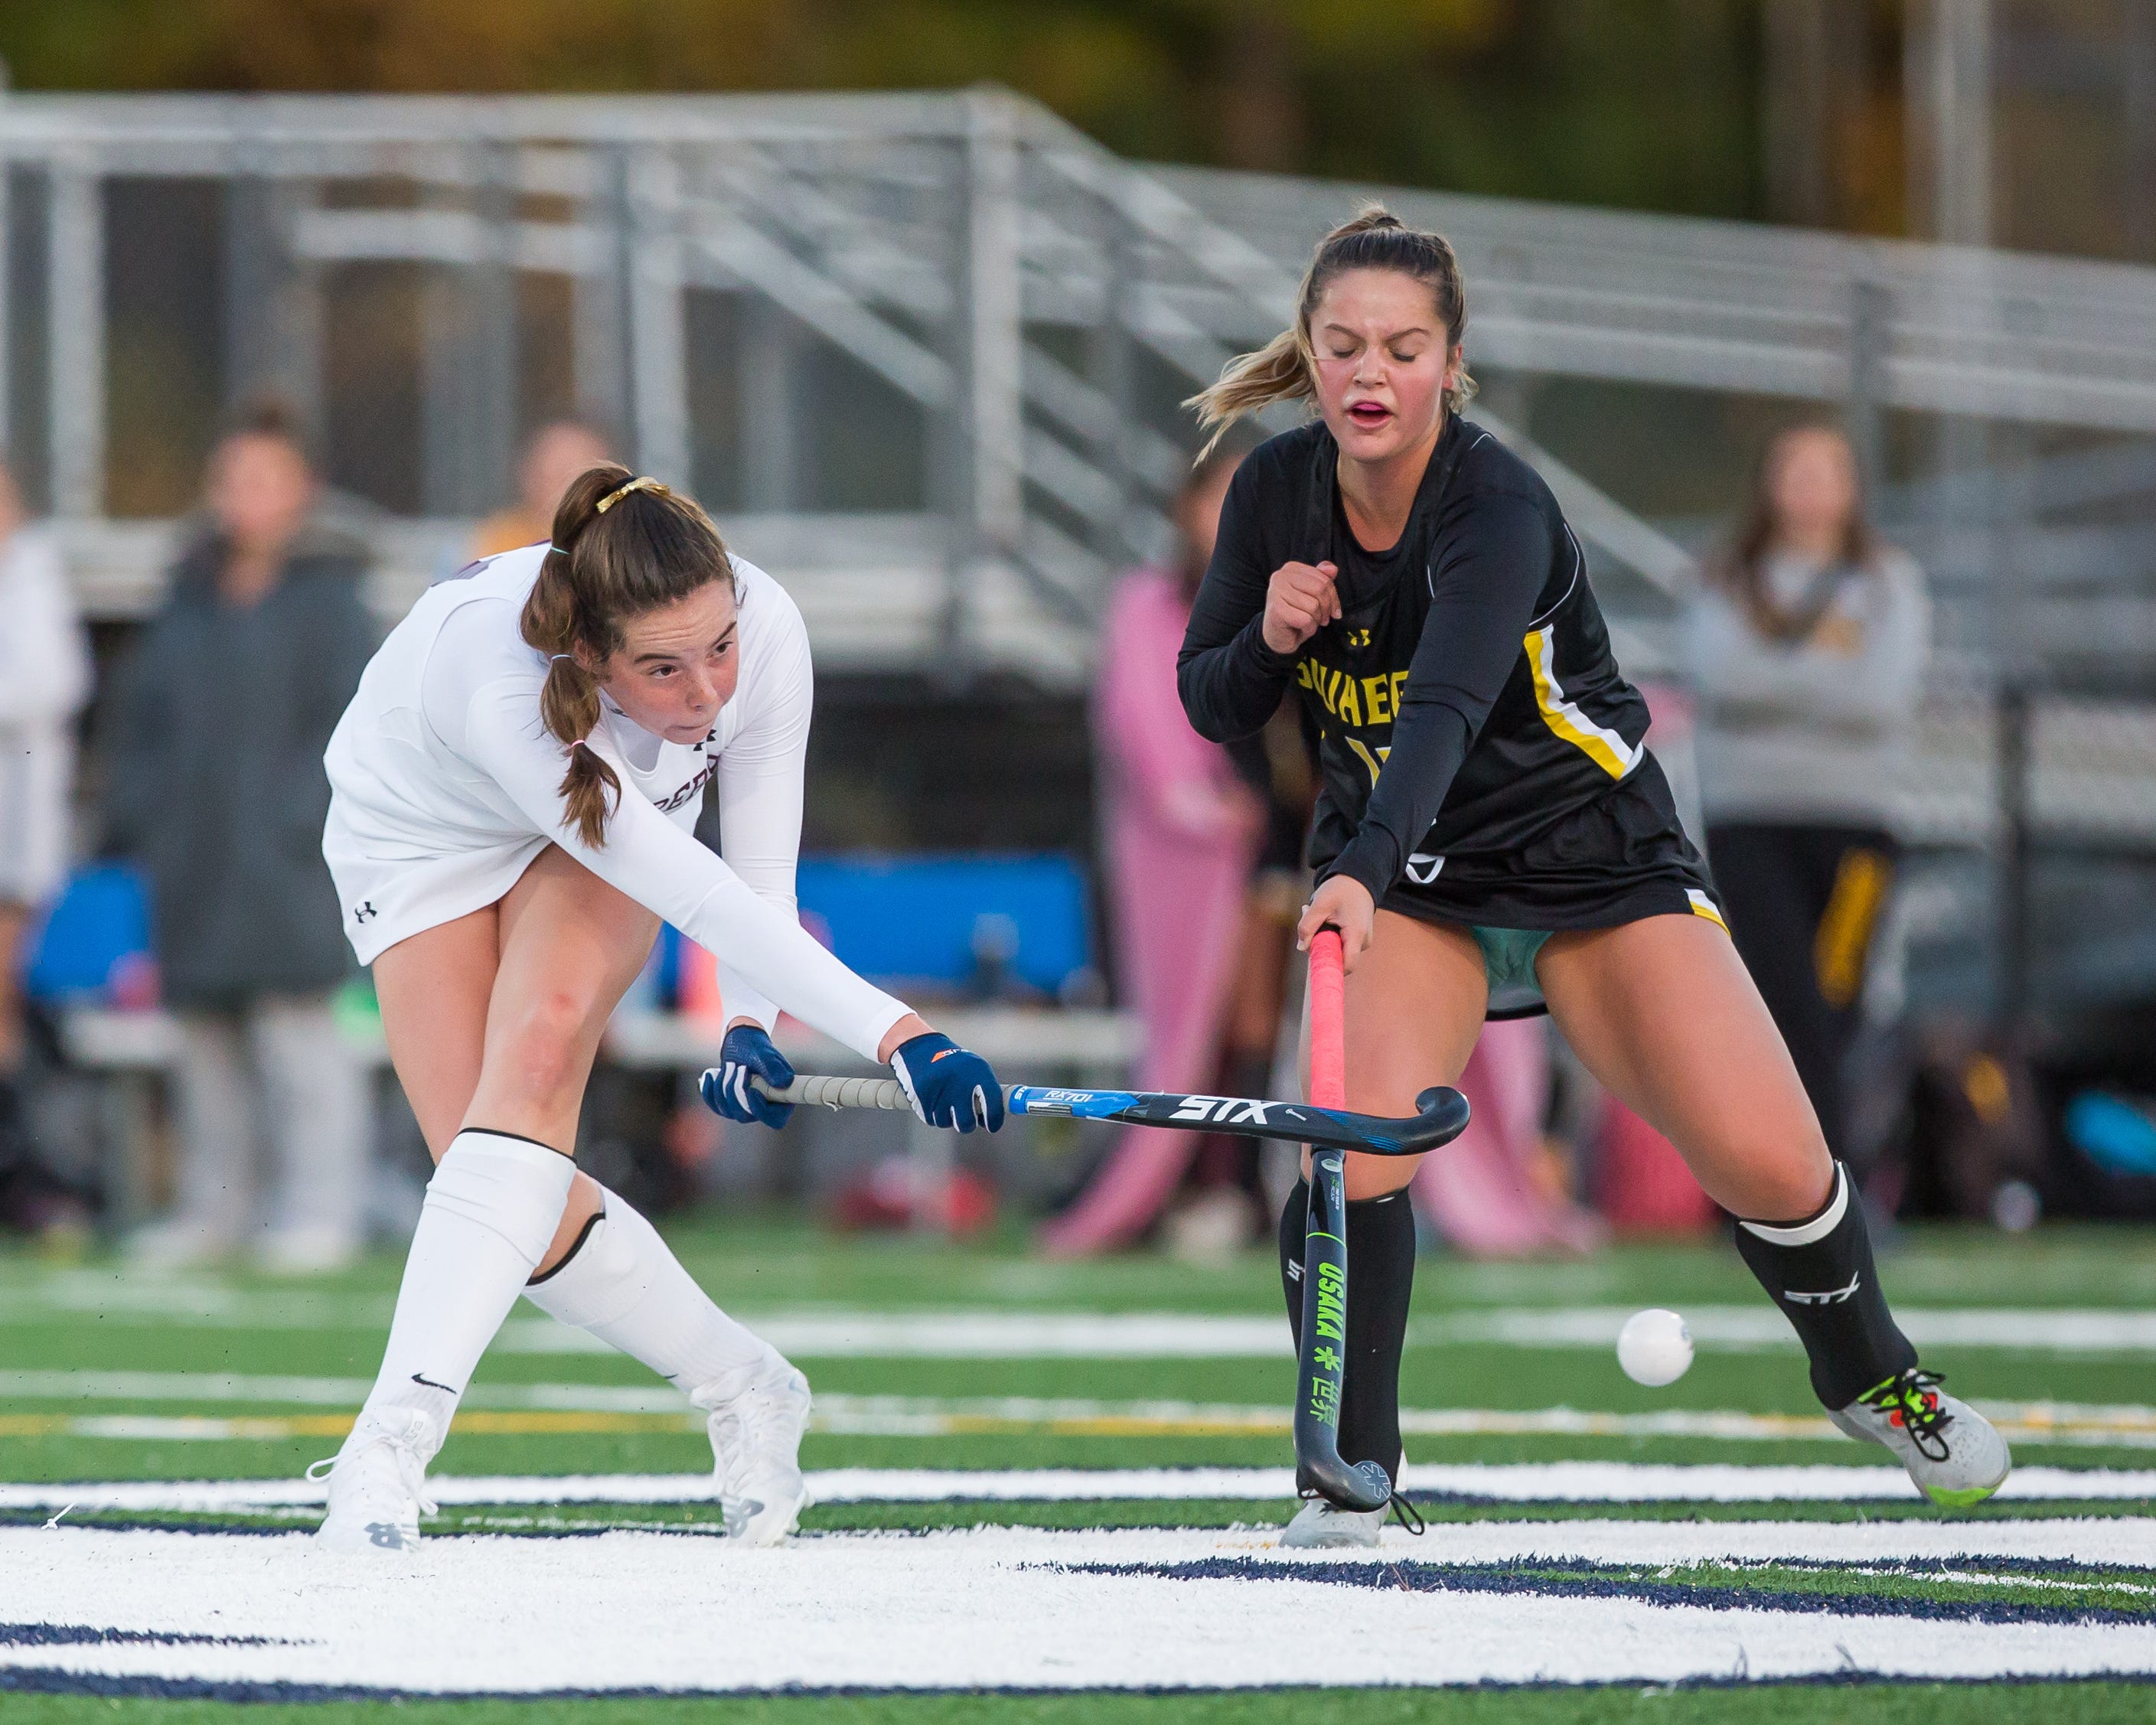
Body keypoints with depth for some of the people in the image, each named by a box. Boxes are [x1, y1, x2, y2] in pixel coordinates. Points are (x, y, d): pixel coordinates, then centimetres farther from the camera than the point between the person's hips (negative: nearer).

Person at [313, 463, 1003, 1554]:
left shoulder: (765, 630, -31)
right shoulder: (507, 693, -44)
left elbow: (760, 873, -18)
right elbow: (699, 900, -46)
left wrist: (749, 1025, -32)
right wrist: (894, 1034, -50)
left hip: (602, 822, 2)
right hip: (422, 837, -2)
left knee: (534, 1059, -27)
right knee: (522, 1214, -14)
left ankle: (392, 1441, -29)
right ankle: (742, 1392, 10)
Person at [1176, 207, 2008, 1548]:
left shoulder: (1500, 510, -26)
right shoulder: (1276, 494, -9)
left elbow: (1444, 710, -42)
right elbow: (1210, 707, 4)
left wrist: (1362, 871, -58)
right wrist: (1269, 639, -20)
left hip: (1595, 866, -3)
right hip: (1404, 879, 3)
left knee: (1770, 1166, -11)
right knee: (1352, 1146, -25)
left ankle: (1871, 1378, 22)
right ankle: (1348, 1475, -9)